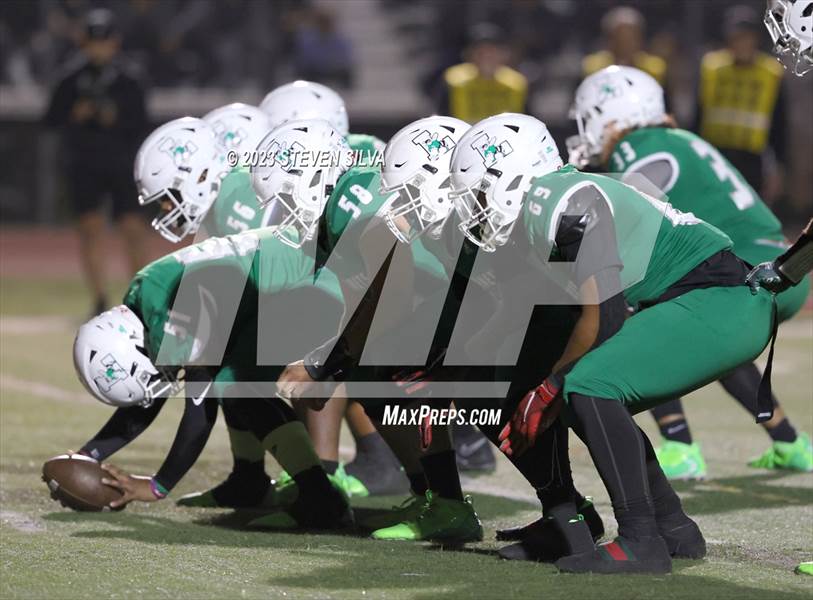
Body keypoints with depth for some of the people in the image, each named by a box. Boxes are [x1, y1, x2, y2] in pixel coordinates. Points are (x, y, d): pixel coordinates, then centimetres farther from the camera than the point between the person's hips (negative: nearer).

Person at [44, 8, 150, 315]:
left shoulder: (128, 80, -2)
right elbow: (51, 118, 2)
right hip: (83, 163, 1)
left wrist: (116, 120, -20)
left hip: (121, 164, -1)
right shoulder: (72, 78, 0)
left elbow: (140, 125, -2)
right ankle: (100, 299, -4)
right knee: (89, 227, -8)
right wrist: (74, 115, -16)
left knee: (133, 230, -7)